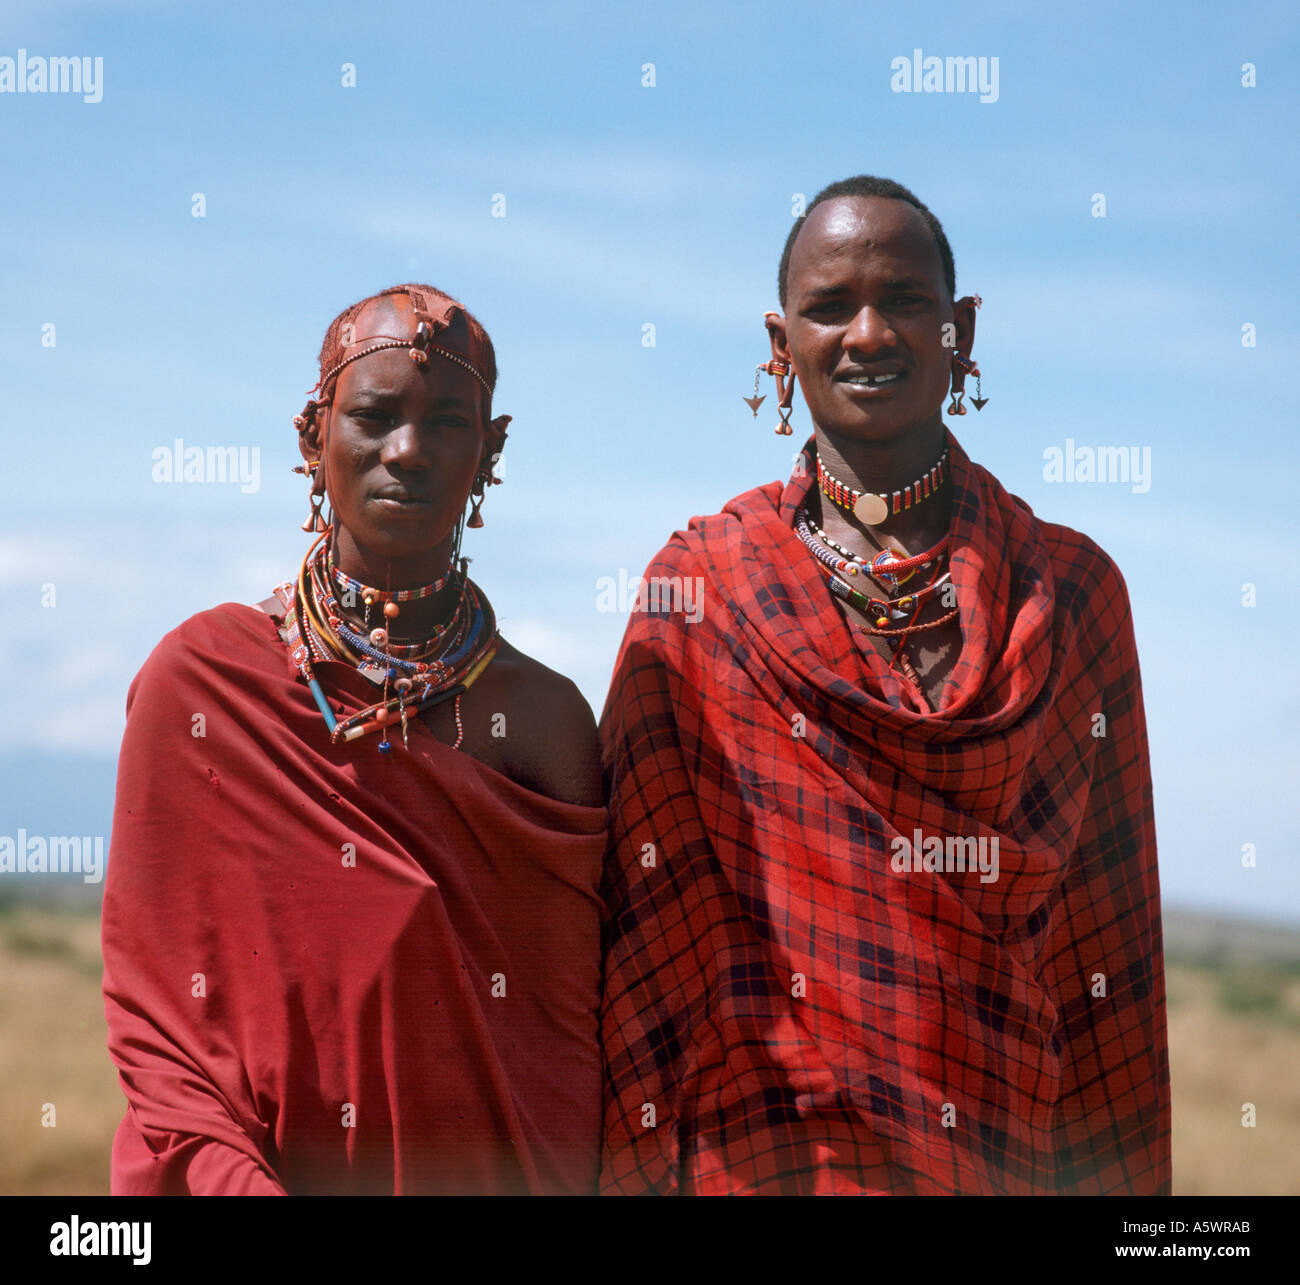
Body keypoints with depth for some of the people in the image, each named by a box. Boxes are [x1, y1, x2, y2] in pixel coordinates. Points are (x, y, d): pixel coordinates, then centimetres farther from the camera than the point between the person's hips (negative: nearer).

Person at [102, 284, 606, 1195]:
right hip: (237, 1172, -1)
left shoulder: (542, 717, -5)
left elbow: (571, 1037, -4)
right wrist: (233, 1175, -17)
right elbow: (149, 986, -5)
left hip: (476, 1175, 1)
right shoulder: (198, 679, -6)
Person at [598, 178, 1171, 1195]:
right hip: (772, 1149, -2)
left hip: (1014, 1147, 2)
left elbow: (1109, 947, 5)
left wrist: (1119, 1175, 3)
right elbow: (662, 916, -2)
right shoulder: (700, 585, -1)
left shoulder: (1071, 591, 3)